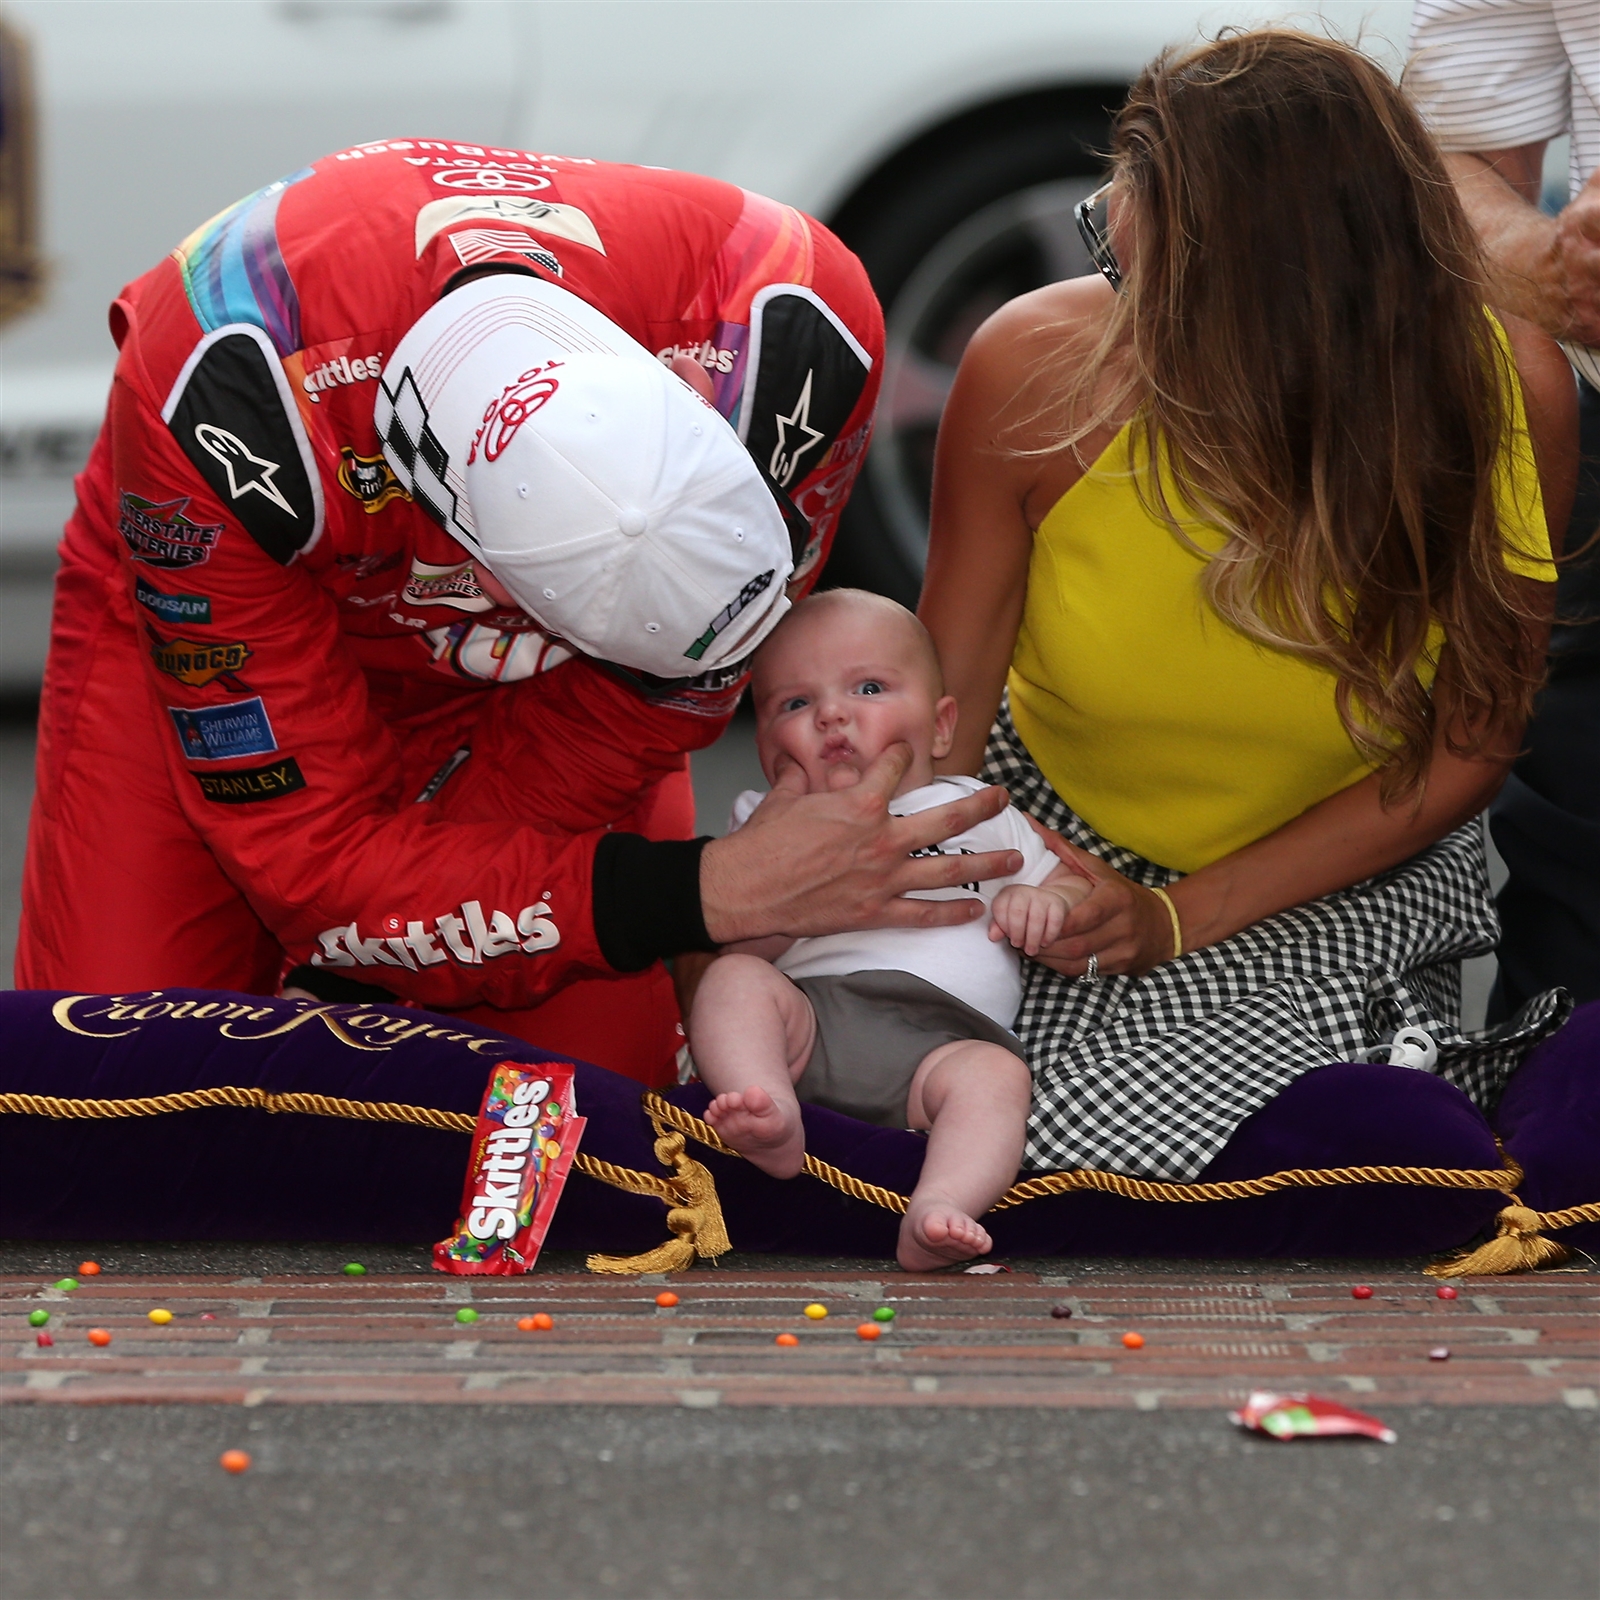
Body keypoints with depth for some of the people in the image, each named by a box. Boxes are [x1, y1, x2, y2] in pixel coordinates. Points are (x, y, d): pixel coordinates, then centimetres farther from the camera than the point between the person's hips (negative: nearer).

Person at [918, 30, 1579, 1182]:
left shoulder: (1504, 390, -23)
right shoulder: (1038, 367, -23)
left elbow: (1469, 747, -12)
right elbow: (944, 695, -10)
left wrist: (1186, 918, -18)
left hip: (1342, 882, -2)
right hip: (1050, 830, 2)